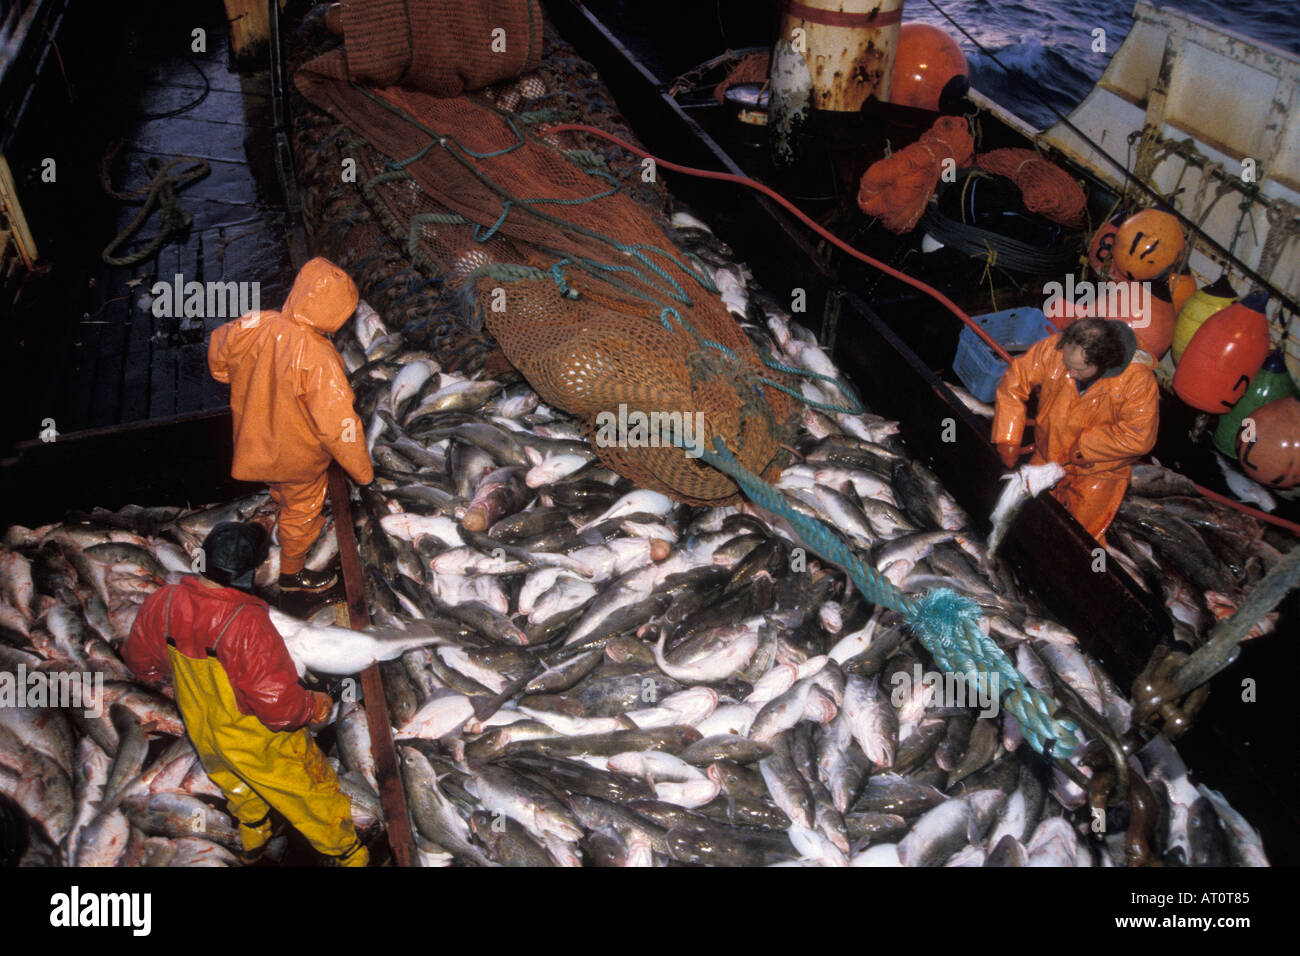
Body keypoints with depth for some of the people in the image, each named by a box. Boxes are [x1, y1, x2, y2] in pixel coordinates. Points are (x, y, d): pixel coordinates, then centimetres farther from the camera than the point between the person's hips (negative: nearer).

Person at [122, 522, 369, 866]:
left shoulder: (163, 603, -19)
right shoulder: (248, 625, -40)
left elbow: (140, 658, 1)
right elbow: (278, 702, -35)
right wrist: (315, 707, -14)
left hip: (202, 732, 6)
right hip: (259, 742, -6)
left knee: (240, 786, 36)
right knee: (312, 790, 19)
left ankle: (253, 838, 62)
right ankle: (346, 853, 40)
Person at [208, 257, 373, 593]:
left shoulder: (254, 326, -20)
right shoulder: (318, 361, -38)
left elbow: (218, 354, 1)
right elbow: (339, 426, -33)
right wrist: (362, 470, -19)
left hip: (257, 439, 6)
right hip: (298, 458, -6)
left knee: (284, 494, 35)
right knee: (302, 509, 22)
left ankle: (304, 528, 66)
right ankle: (292, 572, 45)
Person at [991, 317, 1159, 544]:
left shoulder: (1138, 380, -26)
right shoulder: (1053, 349, -20)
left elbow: (1138, 436, -25)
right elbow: (1014, 382, -11)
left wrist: (1081, 446, -23)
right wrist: (1008, 439, -15)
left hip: (1098, 470, -3)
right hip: (1047, 456, 3)